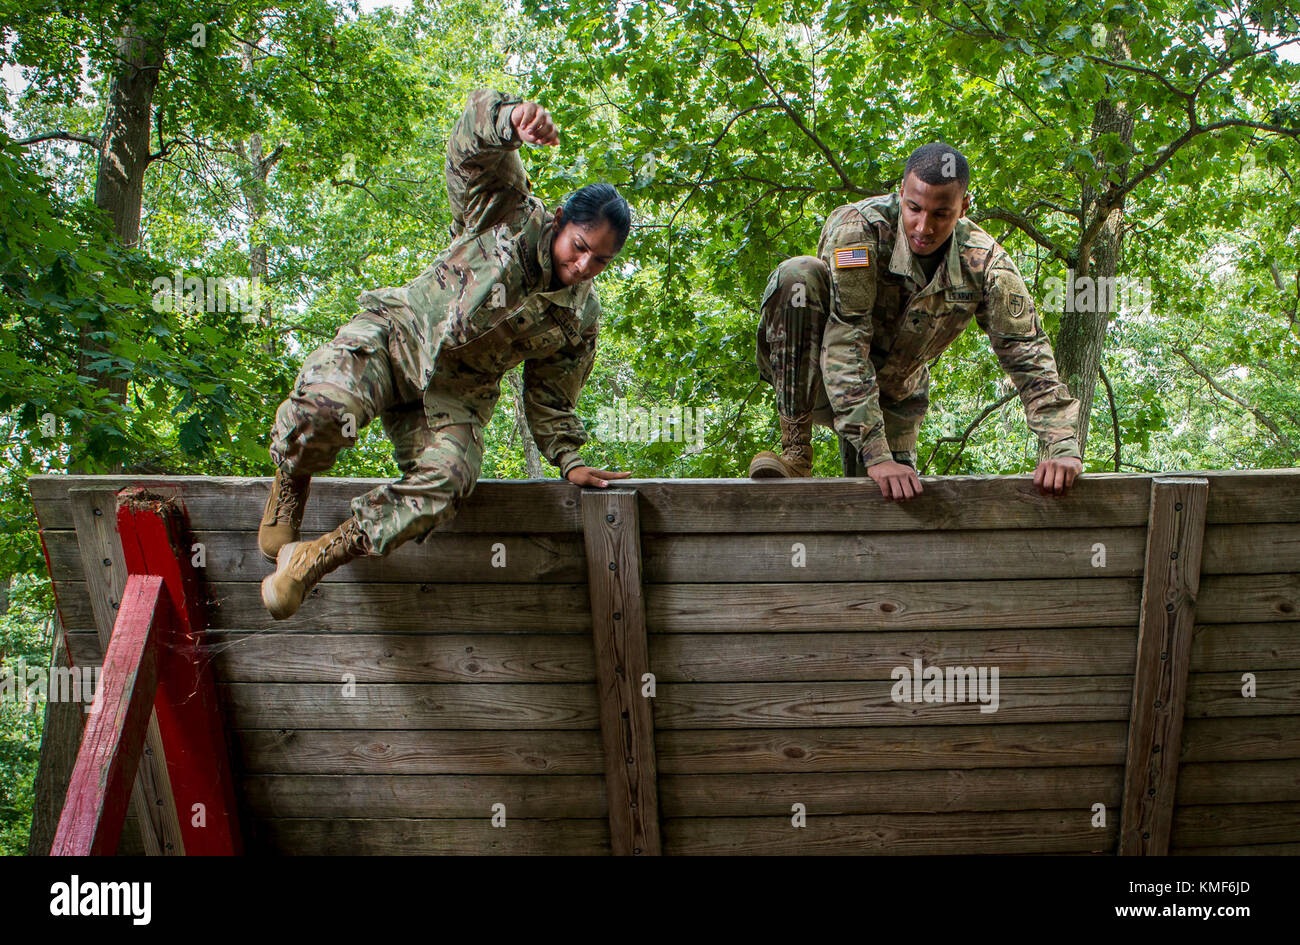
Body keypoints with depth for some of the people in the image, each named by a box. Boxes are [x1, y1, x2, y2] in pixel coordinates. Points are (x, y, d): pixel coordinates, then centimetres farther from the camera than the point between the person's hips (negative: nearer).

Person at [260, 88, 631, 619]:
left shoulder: (581, 316, 5)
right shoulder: (511, 215, -6)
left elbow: (549, 397, 15)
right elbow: (471, 150, -21)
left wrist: (568, 460, 6)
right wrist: (512, 118, -43)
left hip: (458, 391, 3)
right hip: (397, 334, -3)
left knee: (448, 480, -27)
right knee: (320, 407, -32)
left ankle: (315, 560, -17)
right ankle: (291, 484, 4)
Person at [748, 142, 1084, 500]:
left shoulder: (984, 262, -17)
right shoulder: (860, 227, -29)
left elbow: (1028, 353, -16)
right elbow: (845, 342, -36)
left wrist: (1061, 446, -30)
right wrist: (876, 455, -43)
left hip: (894, 395, 4)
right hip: (816, 378, -4)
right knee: (799, 274, -33)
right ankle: (796, 451, -27)